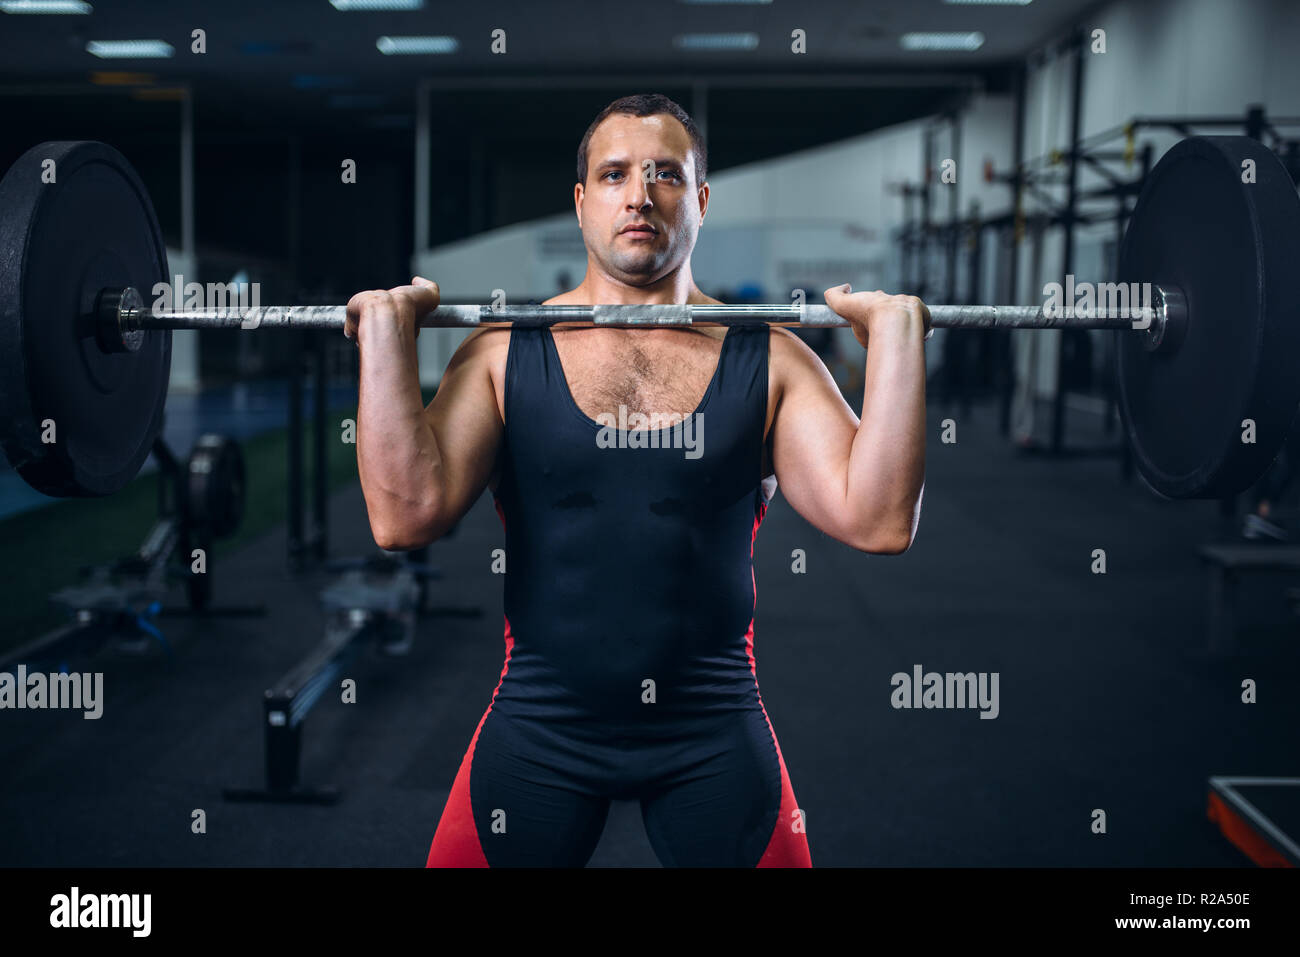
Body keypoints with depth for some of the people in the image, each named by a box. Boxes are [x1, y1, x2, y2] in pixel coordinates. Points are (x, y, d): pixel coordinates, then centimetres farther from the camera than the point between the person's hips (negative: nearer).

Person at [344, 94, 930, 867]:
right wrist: (387, 332, -14)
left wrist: (896, 334, -14)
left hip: (713, 732, 1)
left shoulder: (769, 361, -1)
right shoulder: (504, 354, -2)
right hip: (540, 725, 0)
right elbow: (405, 517, -13)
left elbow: (880, 521, -12)